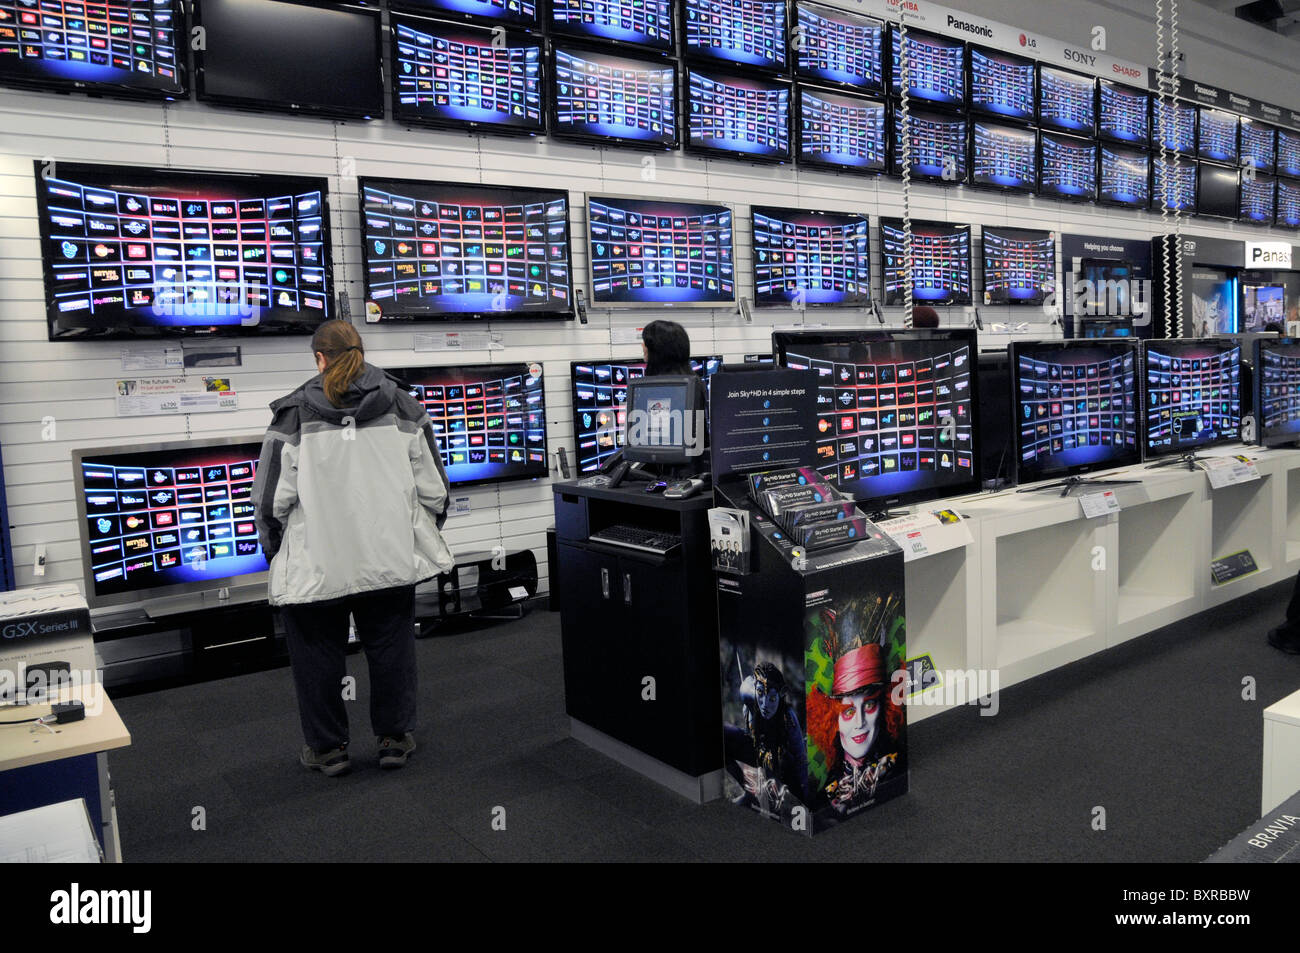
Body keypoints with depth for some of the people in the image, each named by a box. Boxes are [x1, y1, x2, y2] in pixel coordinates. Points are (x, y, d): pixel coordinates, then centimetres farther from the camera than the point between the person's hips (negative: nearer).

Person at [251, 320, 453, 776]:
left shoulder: (293, 415, -7)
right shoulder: (402, 407, 0)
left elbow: (272, 499, -5)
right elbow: (433, 488, 2)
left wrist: (274, 551, 9)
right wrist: (422, 536, 15)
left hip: (317, 564, -2)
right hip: (390, 558, 2)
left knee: (318, 654, 14)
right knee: (391, 647, 15)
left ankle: (327, 748, 26)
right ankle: (395, 738, 27)